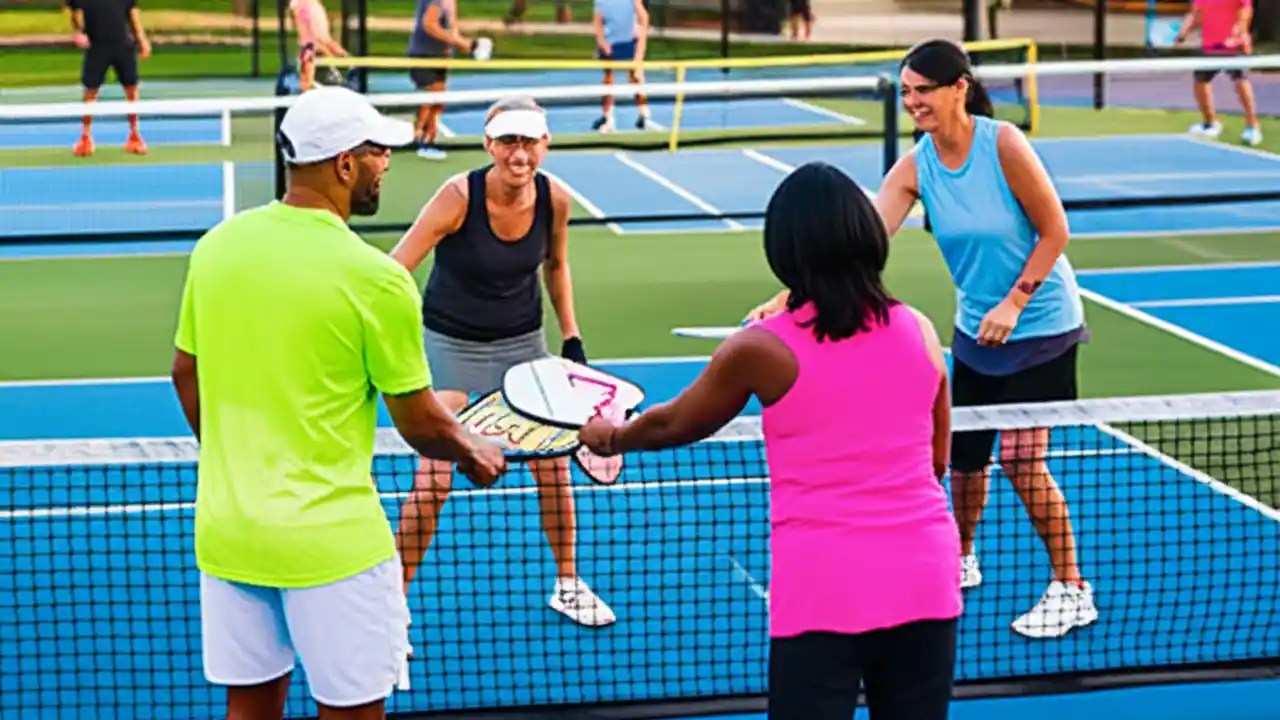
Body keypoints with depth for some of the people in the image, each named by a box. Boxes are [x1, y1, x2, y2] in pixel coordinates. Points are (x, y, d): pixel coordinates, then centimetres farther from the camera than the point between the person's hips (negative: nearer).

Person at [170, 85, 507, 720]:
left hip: (225, 527, 6)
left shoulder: (216, 245, 0)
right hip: (330, 539, -6)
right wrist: (474, 455, 14)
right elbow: (418, 424, -7)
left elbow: (185, 374, 13)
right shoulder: (374, 278, -16)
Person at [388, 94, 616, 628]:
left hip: (522, 341, 4)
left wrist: (571, 338, 5)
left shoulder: (554, 199, -13)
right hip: (450, 343, -4)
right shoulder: (459, 195, -26)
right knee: (433, 481, -9)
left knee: (553, 463, 5)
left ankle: (567, 585, 26)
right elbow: (394, 271, -26)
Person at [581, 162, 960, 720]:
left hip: (824, 592, -3)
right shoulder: (920, 331, 5)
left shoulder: (762, 348, -5)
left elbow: (673, 425, 14)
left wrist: (612, 437, 33)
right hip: (925, 581, 4)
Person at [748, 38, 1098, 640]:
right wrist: (790, 296, -27)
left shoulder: (1003, 144, -20)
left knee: (1021, 459, -12)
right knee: (964, 453, 10)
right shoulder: (915, 168, -7)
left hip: (1039, 324, -5)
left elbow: (1054, 231, -14)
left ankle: (1071, 590, 3)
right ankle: (961, 561, 37)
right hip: (976, 328, 5)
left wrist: (1014, 303, -19)